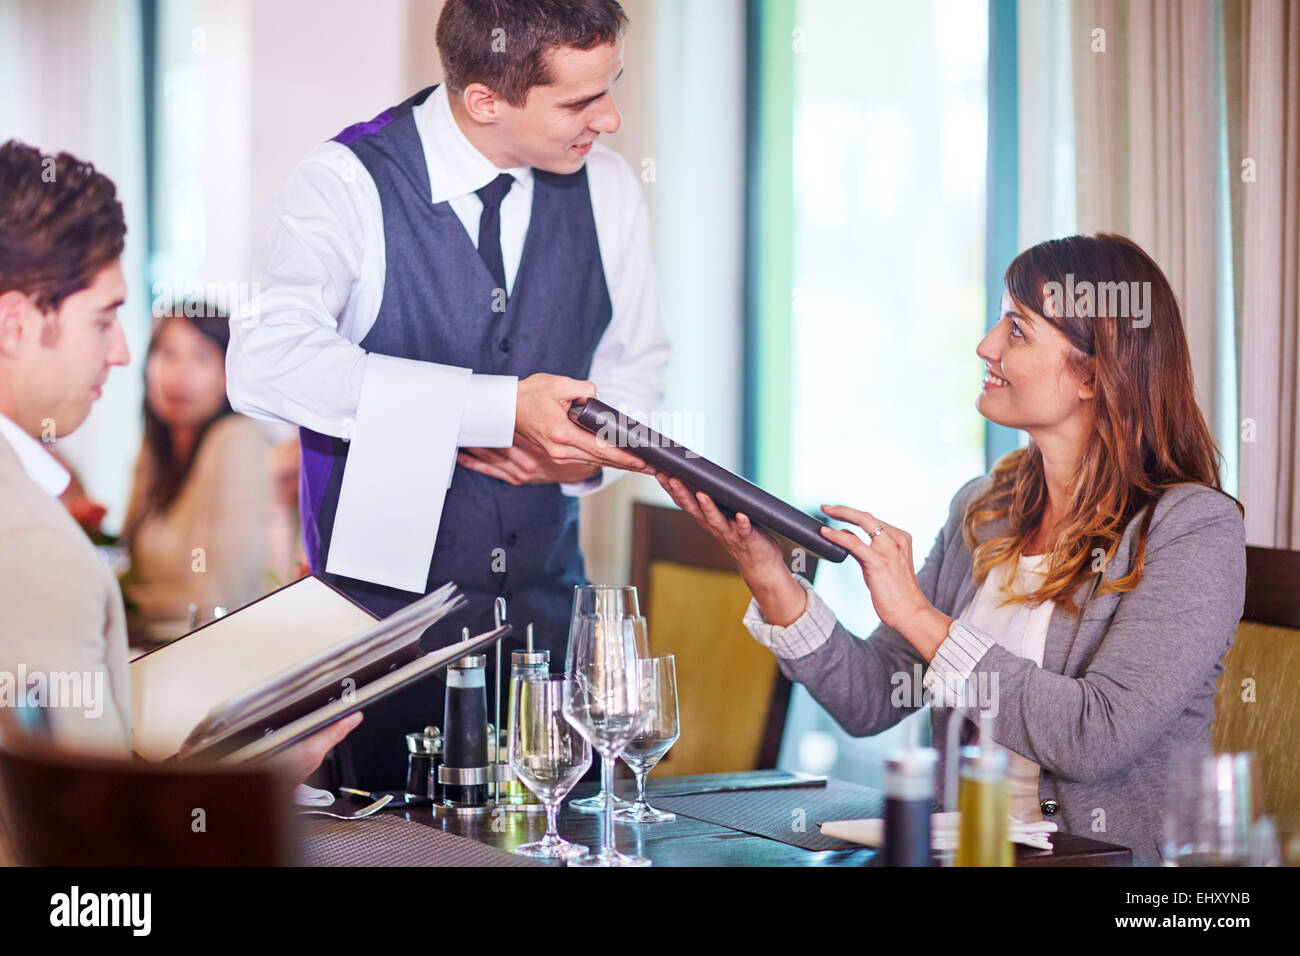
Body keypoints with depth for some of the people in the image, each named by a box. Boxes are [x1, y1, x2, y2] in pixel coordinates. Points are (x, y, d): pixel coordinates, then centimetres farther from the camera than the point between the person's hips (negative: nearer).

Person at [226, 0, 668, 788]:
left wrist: (588, 450, -8)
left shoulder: (606, 189, 2)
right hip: (388, 597, -4)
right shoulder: (349, 183, -13)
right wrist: (500, 406, -31)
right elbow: (264, 361, -29)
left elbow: (636, 362, 16)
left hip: (548, 596, 4)